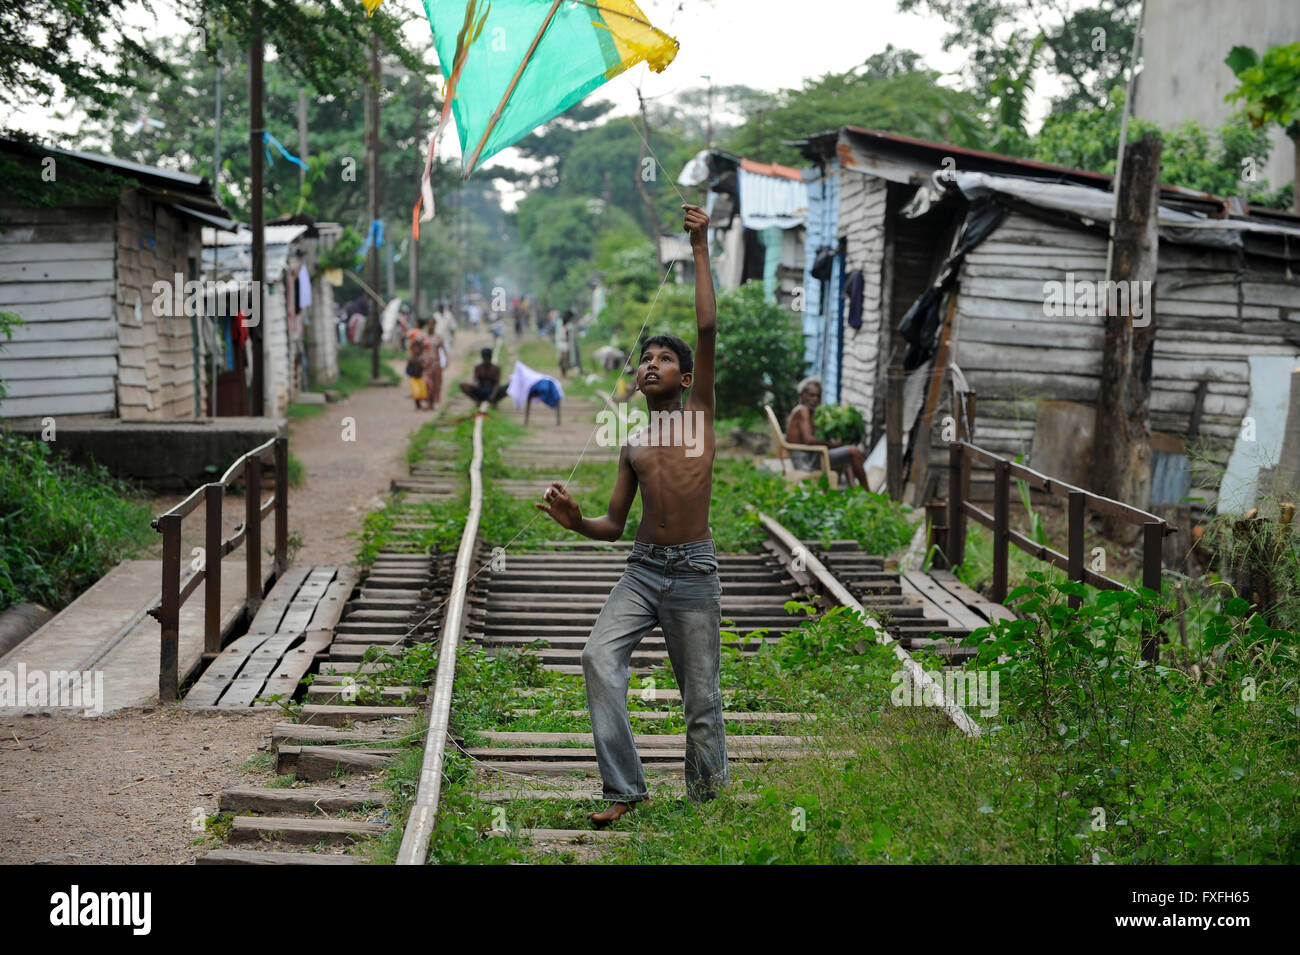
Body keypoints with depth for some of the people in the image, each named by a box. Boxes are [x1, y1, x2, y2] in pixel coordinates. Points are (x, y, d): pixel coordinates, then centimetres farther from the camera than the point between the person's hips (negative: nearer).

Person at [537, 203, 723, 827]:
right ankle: (624, 787, -15)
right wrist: (576, 522, -4)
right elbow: (614, 525, 17)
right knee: (599, 657, -18)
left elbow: (708, 330, -7)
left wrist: (700, 249, -7)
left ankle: (708, 796, 17)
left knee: (701, 696, 1)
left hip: (693, 571, -4)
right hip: (641, 568, 4)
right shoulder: (632, 447, 16)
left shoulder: (698, 414, 4)